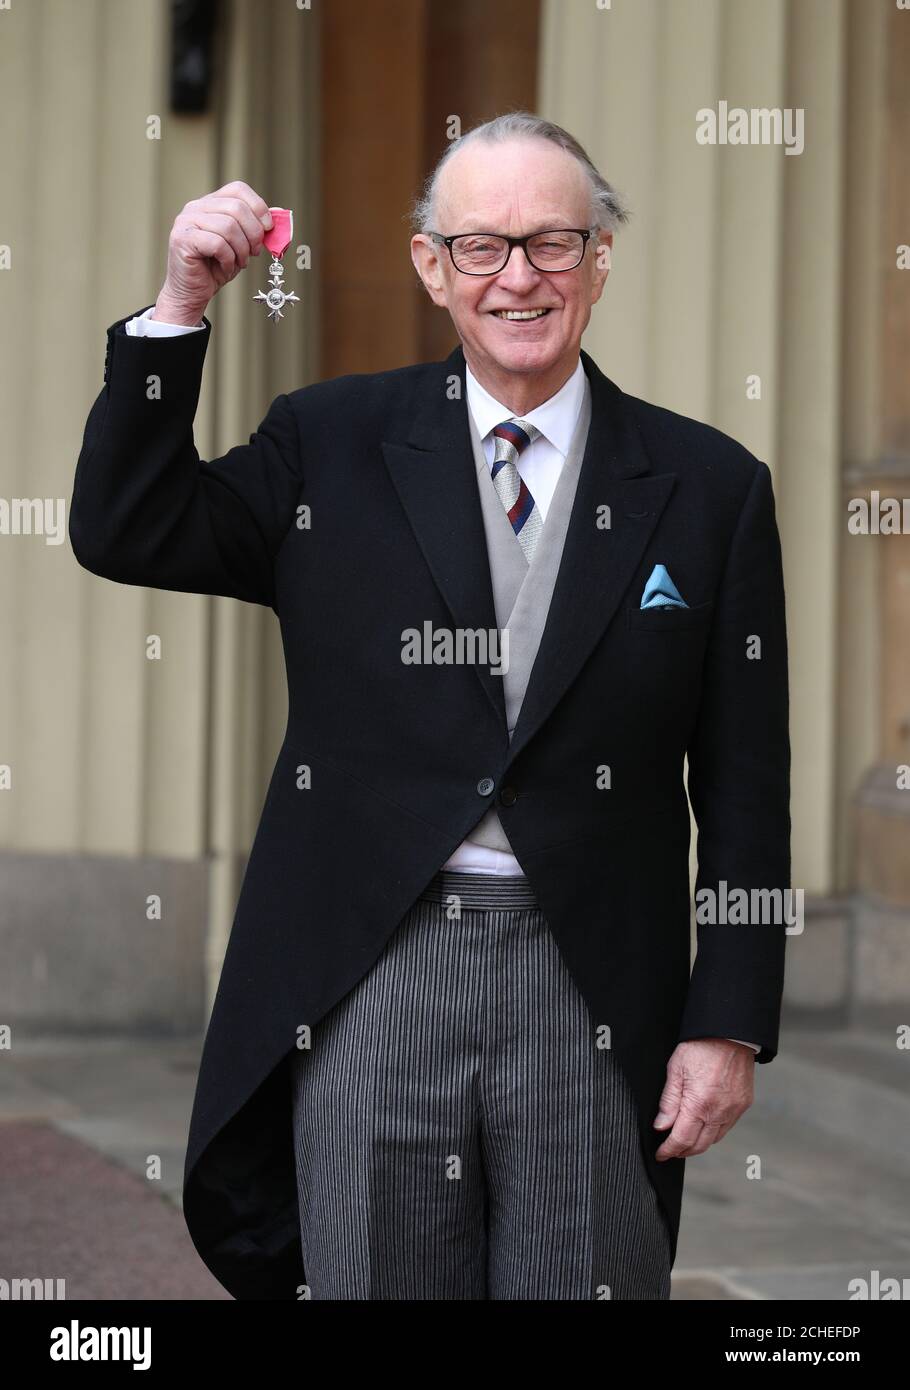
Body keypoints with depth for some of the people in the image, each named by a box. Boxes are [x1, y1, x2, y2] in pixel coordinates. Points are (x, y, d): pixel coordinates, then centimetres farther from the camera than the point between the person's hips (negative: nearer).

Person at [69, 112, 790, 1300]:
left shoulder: (708, 486, 3)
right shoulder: (333, 444, 7)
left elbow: (746, 786, 3)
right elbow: (120, 535, 1)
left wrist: (729, 1024, -2)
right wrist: (181, 308, -8)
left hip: (592, 991, 0)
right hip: (365, 974, 1)